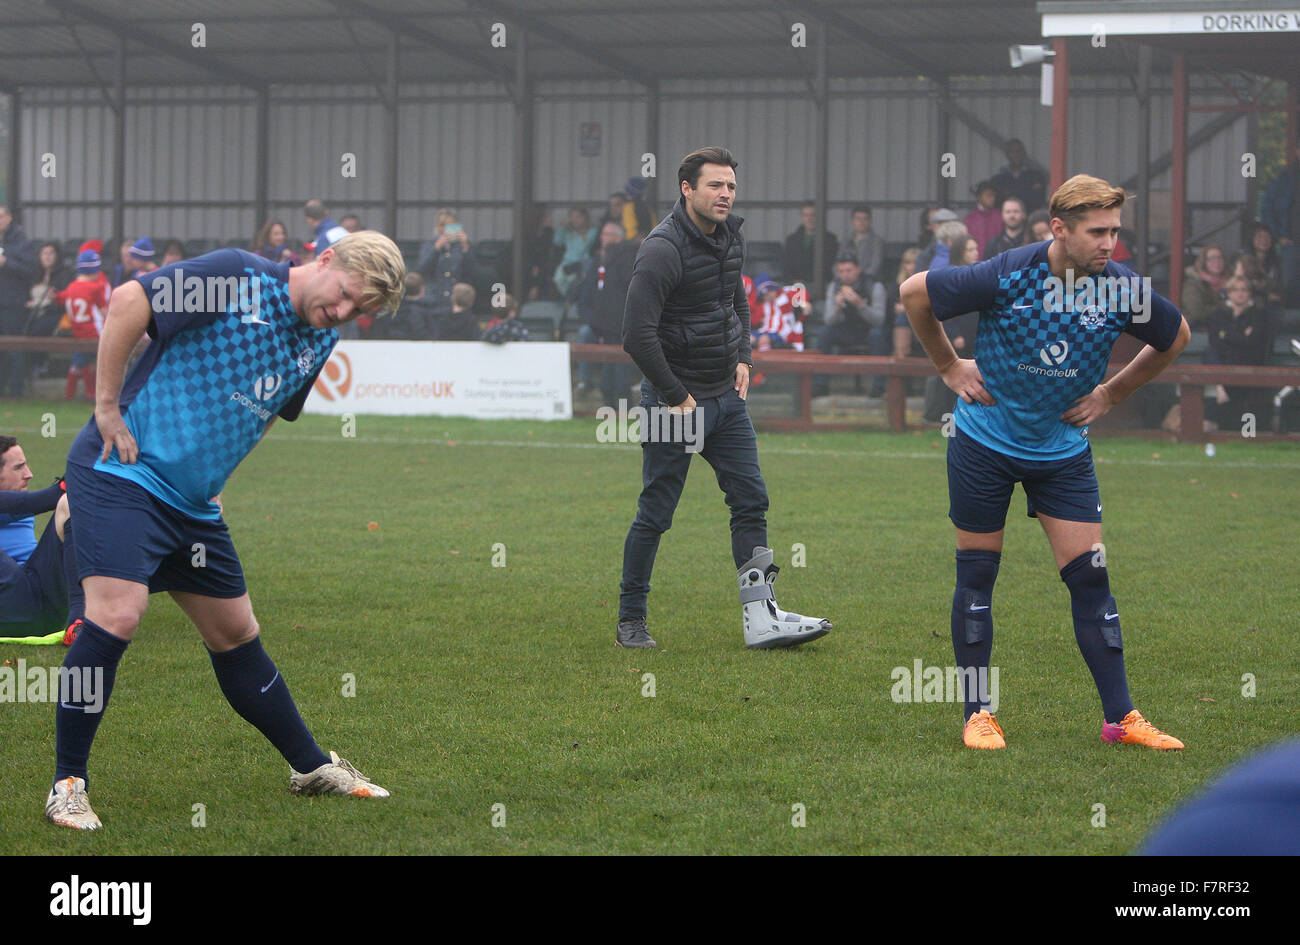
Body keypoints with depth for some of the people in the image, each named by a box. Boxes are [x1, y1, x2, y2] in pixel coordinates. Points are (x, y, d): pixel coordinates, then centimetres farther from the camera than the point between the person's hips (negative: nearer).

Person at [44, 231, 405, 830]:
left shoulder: (321, 342, 9)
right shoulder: (239, 277, -16)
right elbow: (127, 302, -18)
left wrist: (213, 473, 17)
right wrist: (107, 407, -15)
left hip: (193, 500, 8)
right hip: (121, 470, -8)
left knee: (235, 634, 15)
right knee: (116, 614, -20)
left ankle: (310, 767, 28)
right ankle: (67, 784, -8)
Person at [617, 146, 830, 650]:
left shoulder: (730, 235, 7)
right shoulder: (663, 248, -19)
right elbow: (637, 335, -23)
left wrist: (743, 358, 12)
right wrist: (676, 397, -18)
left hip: (726, 396, 8)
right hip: (675, 400, -8)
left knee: (751, 500, 2)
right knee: (655, 514, 0)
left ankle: (761, 618, 3)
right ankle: (631, 620, 13)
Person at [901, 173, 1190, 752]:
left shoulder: (1123, 291, -14)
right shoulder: (1006, 276, -22)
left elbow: (1175, 338, 8)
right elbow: (914, 293, -8)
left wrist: (1111, 395, 6)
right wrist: (950, 368, -1)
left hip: (1064, 449, 2)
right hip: (985, 443, -2)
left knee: (1090, 577, -2)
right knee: (977, 574, 2)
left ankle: (1120, 717, 3)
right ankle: (977, 713, 13)